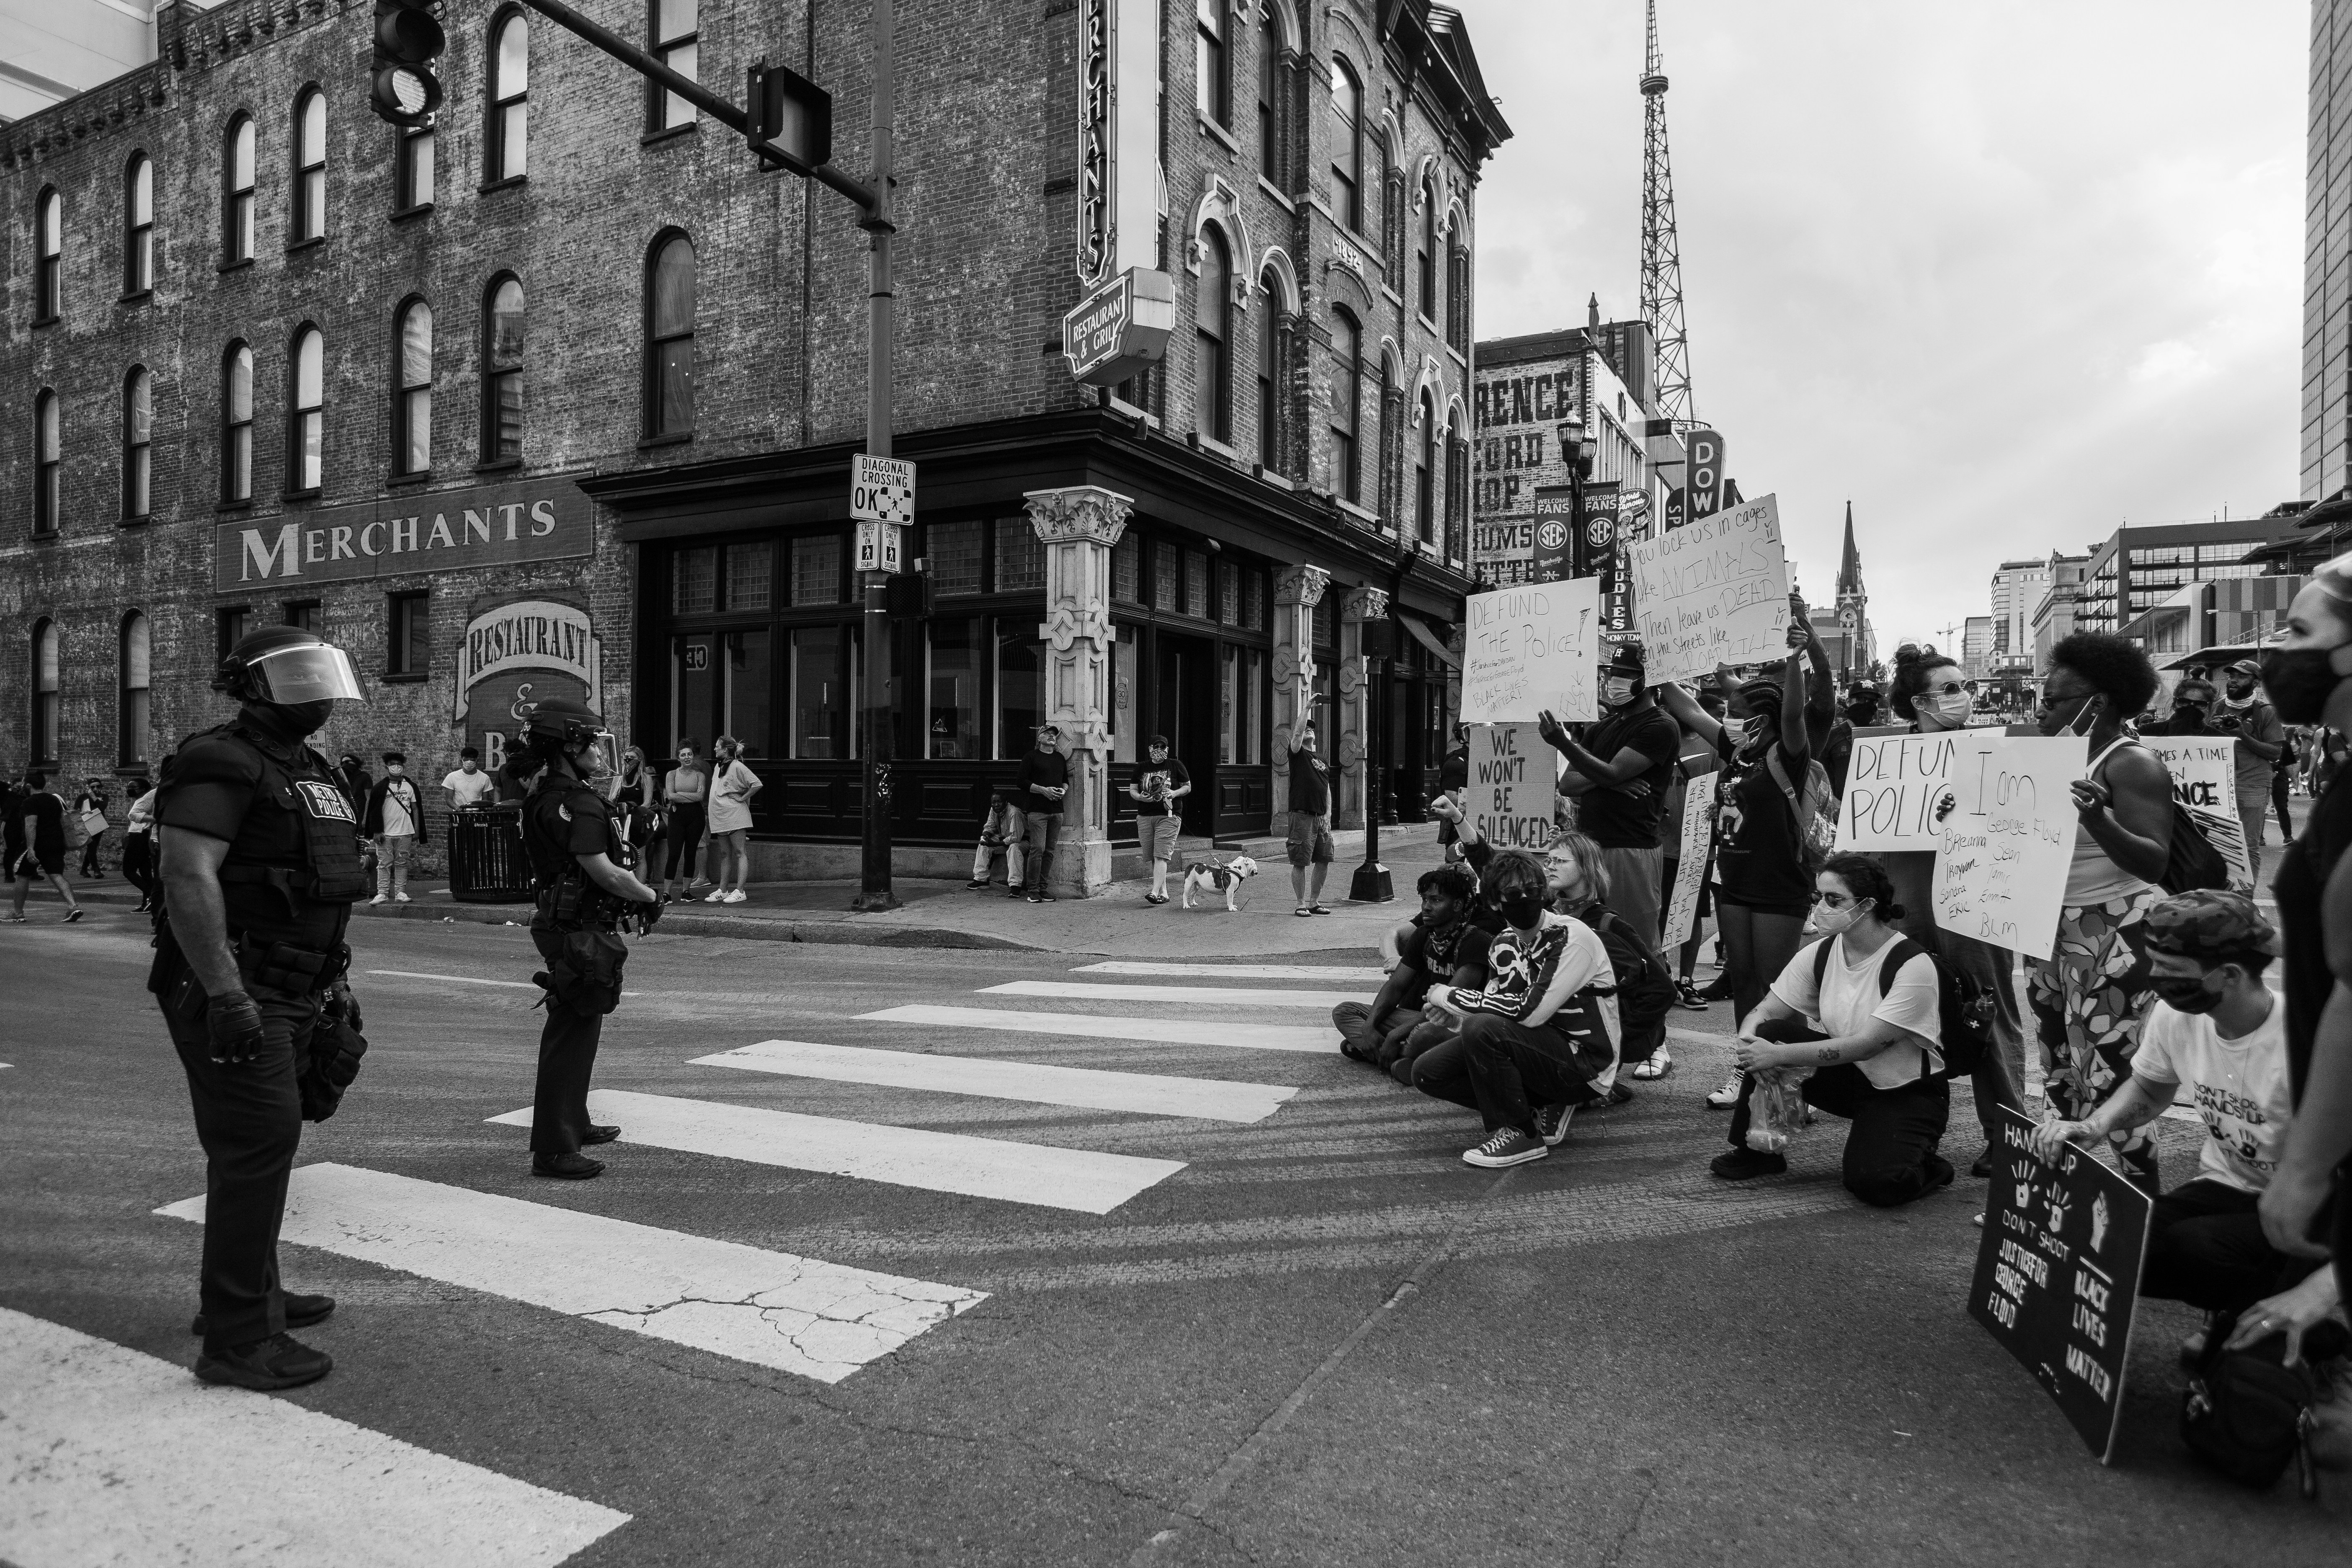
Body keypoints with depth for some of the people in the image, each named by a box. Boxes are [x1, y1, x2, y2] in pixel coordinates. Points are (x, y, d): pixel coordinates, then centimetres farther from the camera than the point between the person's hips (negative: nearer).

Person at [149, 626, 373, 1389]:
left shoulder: (311, 771, 16)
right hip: (235, 994, -10)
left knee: (258, 1142, 18)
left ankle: (250, 1290, 33)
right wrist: (226, 994, -27)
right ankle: (237, 1339, -3)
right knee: (260, 1140, -10)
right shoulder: (221, 763, -13)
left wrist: (335, 983, 22)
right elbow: (188, 878, -23)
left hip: (287, 993, 10)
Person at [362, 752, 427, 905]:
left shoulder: (410, 786, 7)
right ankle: (382, 893, 2)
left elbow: (415, 809, 10)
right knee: (384, 864, -1)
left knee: (402, 864, 5)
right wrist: (377, 832, -5)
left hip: (405, 833, 1)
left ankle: (400, 893, 8)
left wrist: (417, 832, 5)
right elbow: (375, 811, 3)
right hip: (385, 834, -1)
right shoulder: (381, 787, 2)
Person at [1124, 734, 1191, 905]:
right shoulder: (1142, 768, 13)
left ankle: (1155, 892, -21)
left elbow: (1188, 787, 10)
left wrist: (1175, 793, -9)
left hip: (1168, 816, -4)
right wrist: (1140, 797, -9)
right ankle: (1164, 893, 14)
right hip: (1145, 817, 4)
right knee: (1153, 858, 5)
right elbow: (1132, 790, 13)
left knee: (1161, 855, -15)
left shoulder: (1176, 766, 6)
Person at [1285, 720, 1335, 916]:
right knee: (1301, 862, -4)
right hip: (1302, 816, -6)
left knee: (1324, 860, 7)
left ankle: (1315, 902, 20)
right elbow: (1298, 732, -14)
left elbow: (1328, 791, 17)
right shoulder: (1298, 754, 3)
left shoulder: (1324, 763, 19)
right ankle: (1301, 905, 4)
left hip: (1321, 818, 6)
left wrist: (1328, 815, 4)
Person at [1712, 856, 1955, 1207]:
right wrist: (1748, 1042, -29)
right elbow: (1765, 1011, -4)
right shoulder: (1819, 954, -5)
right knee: (1768, 1034, -20)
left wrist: (1779, 1054, -34)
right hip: (1848, 1078, 5)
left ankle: (1923, 1164, 7)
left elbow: (1866, 1044, -28)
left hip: (1908, 1093, -5)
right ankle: (1756, 1150, -3)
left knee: (1873, 1182, -30)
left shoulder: (1912, 964, -23)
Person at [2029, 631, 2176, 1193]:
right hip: (2050, 935, 8)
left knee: (2109, 1084, -8)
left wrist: (2099, 821, -36)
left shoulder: (2132, 763, -12)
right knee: (2060, 1078, 14)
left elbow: (2154, 862, -20)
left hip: (2111, 938, -8)